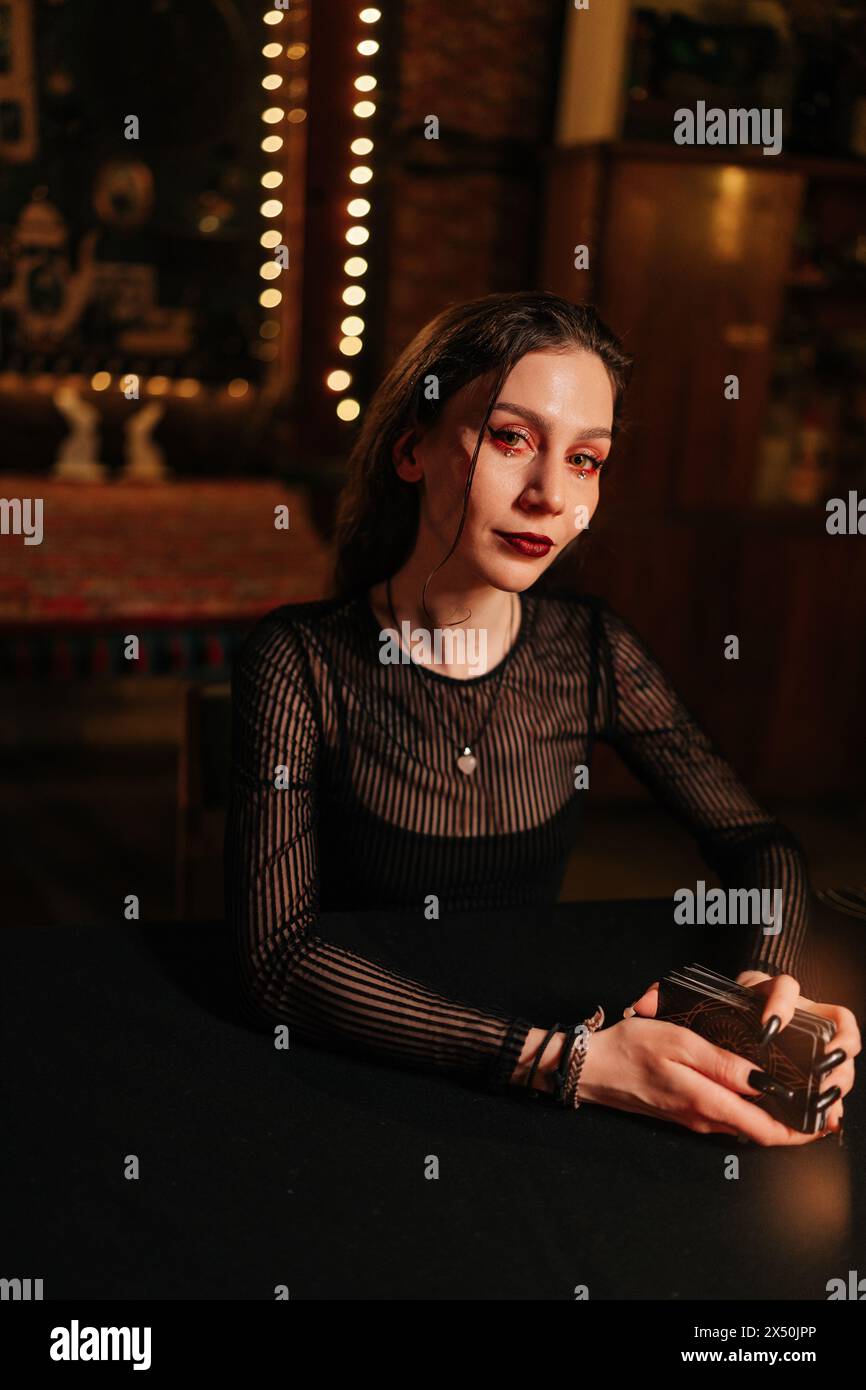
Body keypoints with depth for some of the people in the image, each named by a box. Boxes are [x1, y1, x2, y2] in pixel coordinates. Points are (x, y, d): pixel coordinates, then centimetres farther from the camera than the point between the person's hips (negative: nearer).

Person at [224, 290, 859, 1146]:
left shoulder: (593, 653, -5)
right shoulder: (299, 662, -15)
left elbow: (756, 843, 5)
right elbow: (279, 962, -21)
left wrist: (778, 979, -17)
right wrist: (564, 1060, -29)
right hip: (353, 1083, -2)